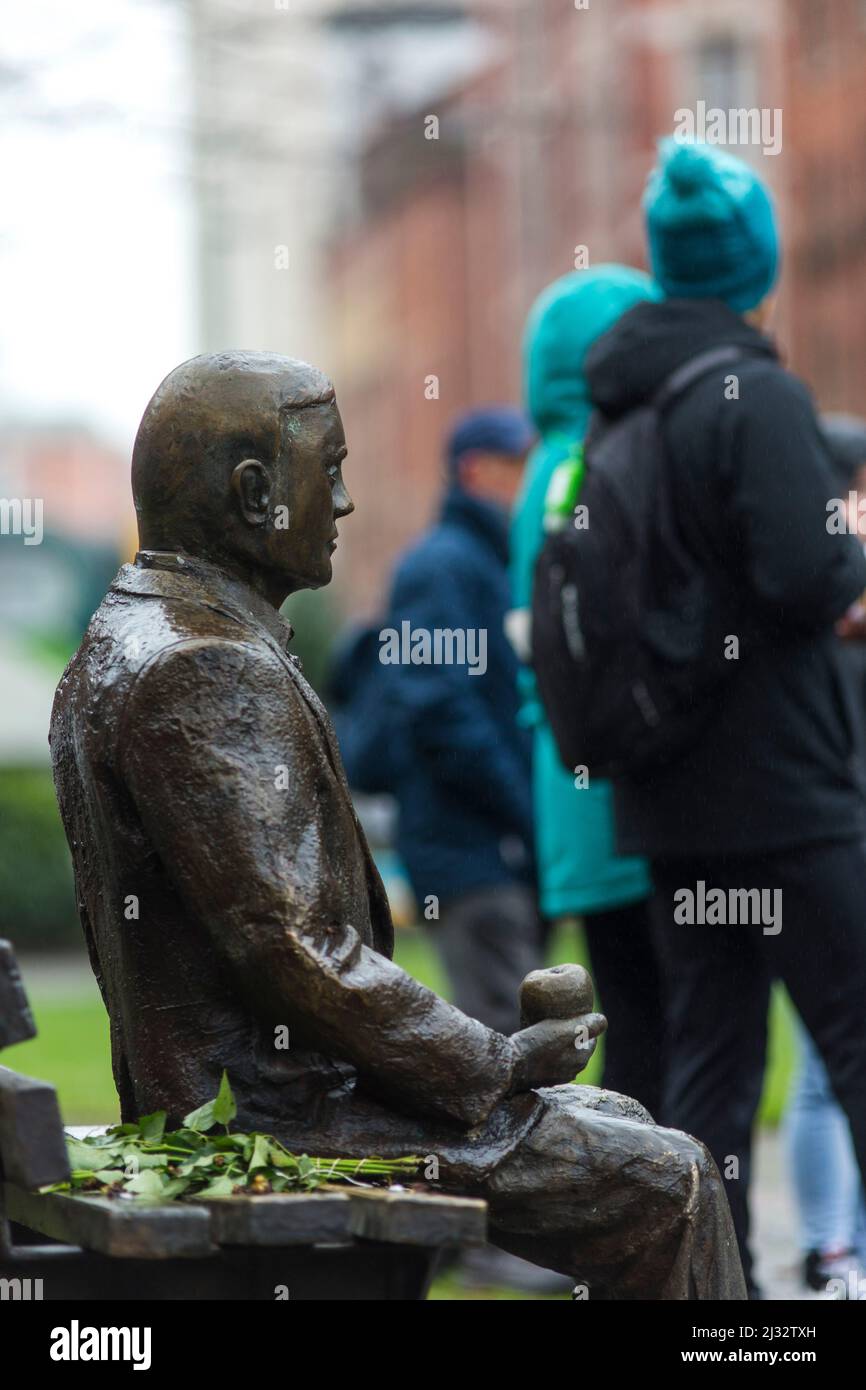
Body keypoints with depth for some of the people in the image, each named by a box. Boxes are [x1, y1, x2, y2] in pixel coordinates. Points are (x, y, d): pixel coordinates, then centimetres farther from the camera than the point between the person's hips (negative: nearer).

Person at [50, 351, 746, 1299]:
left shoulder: (122, 644, 14)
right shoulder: (208, 672, -20)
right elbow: (292, 949, -25)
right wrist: (492, 1066, -14)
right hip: (275, 1117, -11)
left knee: (611, 1119, 20)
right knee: (670, 1187, -9)